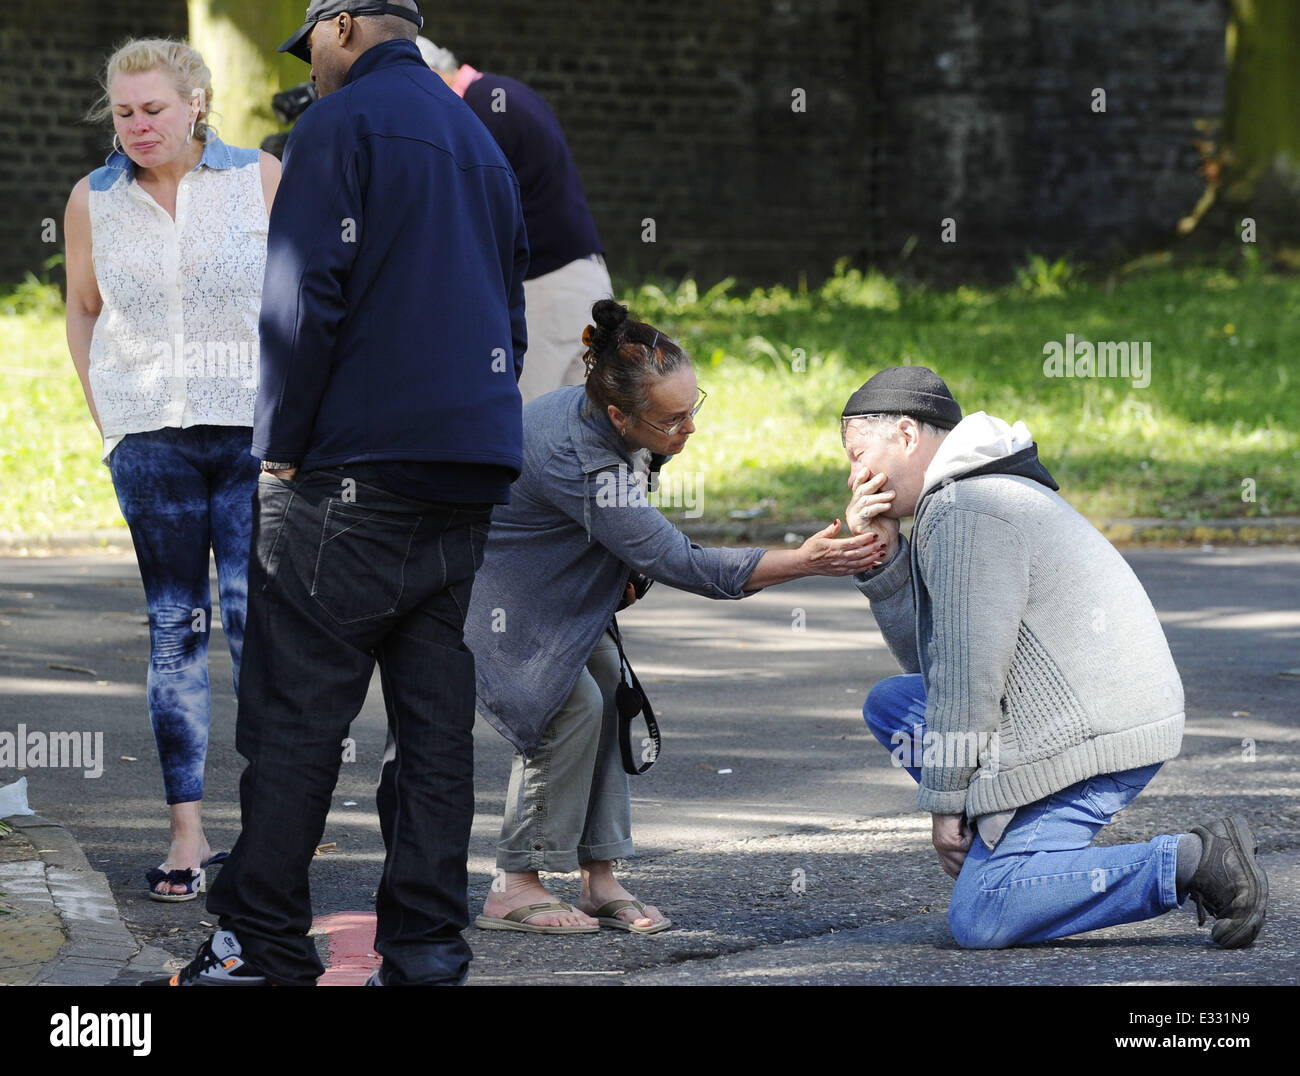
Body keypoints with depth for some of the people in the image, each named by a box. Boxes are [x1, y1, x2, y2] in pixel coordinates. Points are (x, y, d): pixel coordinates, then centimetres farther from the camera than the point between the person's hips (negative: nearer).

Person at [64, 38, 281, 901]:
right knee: (175, 629, 2)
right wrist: (111, 424, 10)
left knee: (254, 614, -10)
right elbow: (84, 312, 19)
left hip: (256, 432, -2)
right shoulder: (94, 201, 7)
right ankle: (187, 833, 3)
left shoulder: (260, 180, 1)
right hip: (151, 439, 2)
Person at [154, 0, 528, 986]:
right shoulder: (482, 143, 21)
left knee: (295, 716, -4)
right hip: (472, 478, 7)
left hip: (357, 467, -7)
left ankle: (264, 943, -5)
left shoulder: (342, 123, -5)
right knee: (437, 717, 6)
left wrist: (280, 447, -6)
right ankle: (428, 947, 4)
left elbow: (303, 301, -13)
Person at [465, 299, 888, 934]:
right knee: (571, 704, -17)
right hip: (484, 591, -9)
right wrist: (803, 562, -35)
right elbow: (679, 565, -34)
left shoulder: (585, 410, -9)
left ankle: (599, 878, -1)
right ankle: (513, 890, -8)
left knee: (604, 682, -3)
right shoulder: (577, 463, -37)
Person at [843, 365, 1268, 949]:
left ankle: (1193, 862, -18)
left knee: (979, 920, -16)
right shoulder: (981, 496, 20)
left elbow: (968, 673, -17)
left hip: (1090, 739, -11)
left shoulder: (965, 512, -14)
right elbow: (935, 662, 18)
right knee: (889, 703, 18)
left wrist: (944, 800, -9)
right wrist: (883, 560, 8)